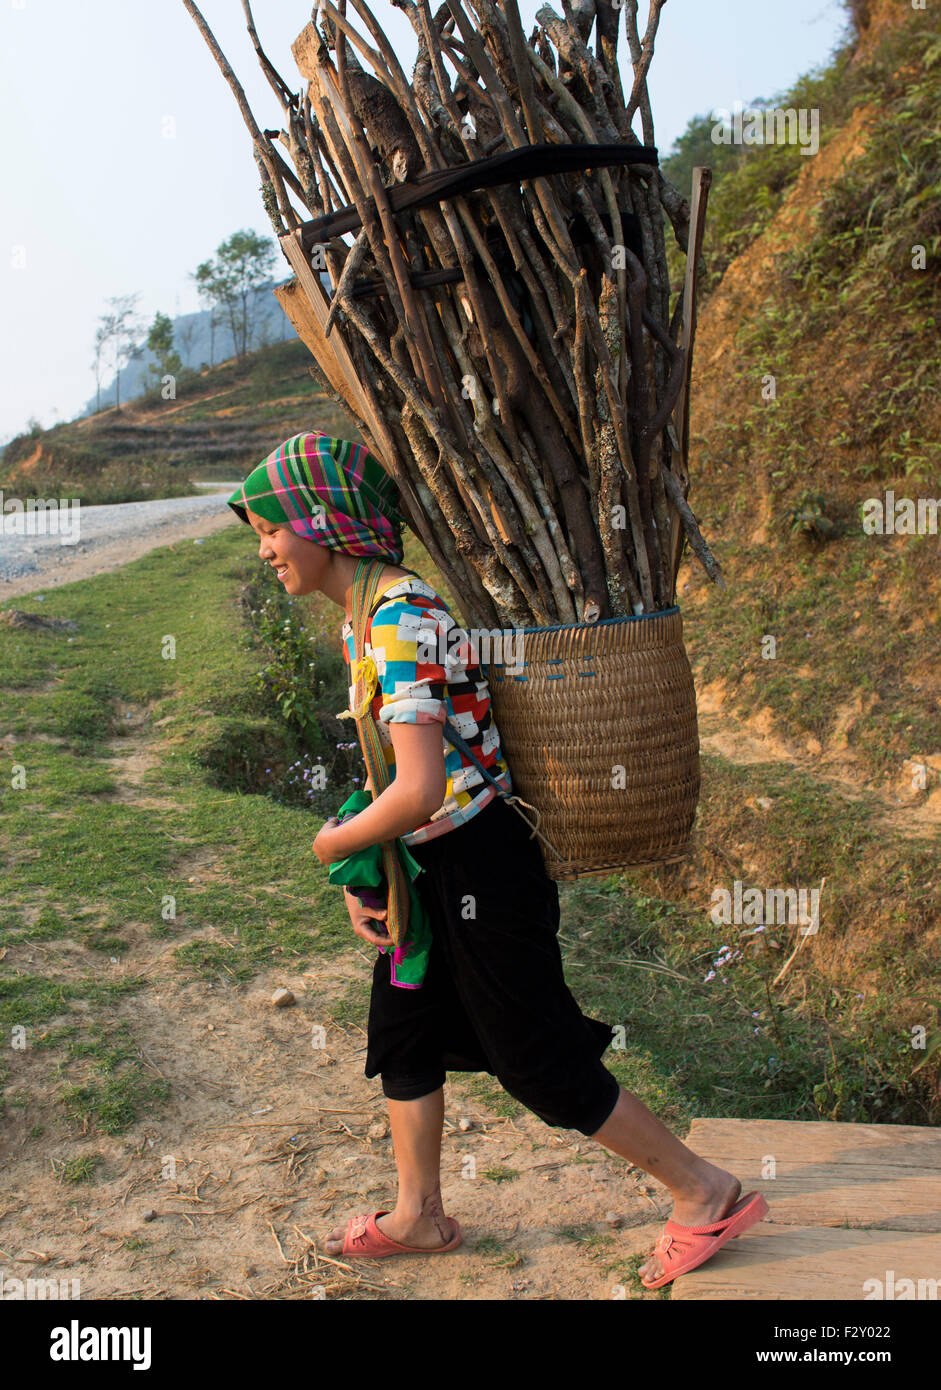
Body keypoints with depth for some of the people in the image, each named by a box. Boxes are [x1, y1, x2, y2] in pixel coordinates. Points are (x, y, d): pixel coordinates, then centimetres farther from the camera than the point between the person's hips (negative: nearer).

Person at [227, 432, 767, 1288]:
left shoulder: (400, 621, -25)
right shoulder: (364, 616, 7)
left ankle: (709, 1195, 20)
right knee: (402, 1039, 21)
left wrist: (335, 843, -13)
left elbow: (418, 791, -31)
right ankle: (419, 1218, 41)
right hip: (429, 866, 10)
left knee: (542, 1066, 3)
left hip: (478, 863, -10)